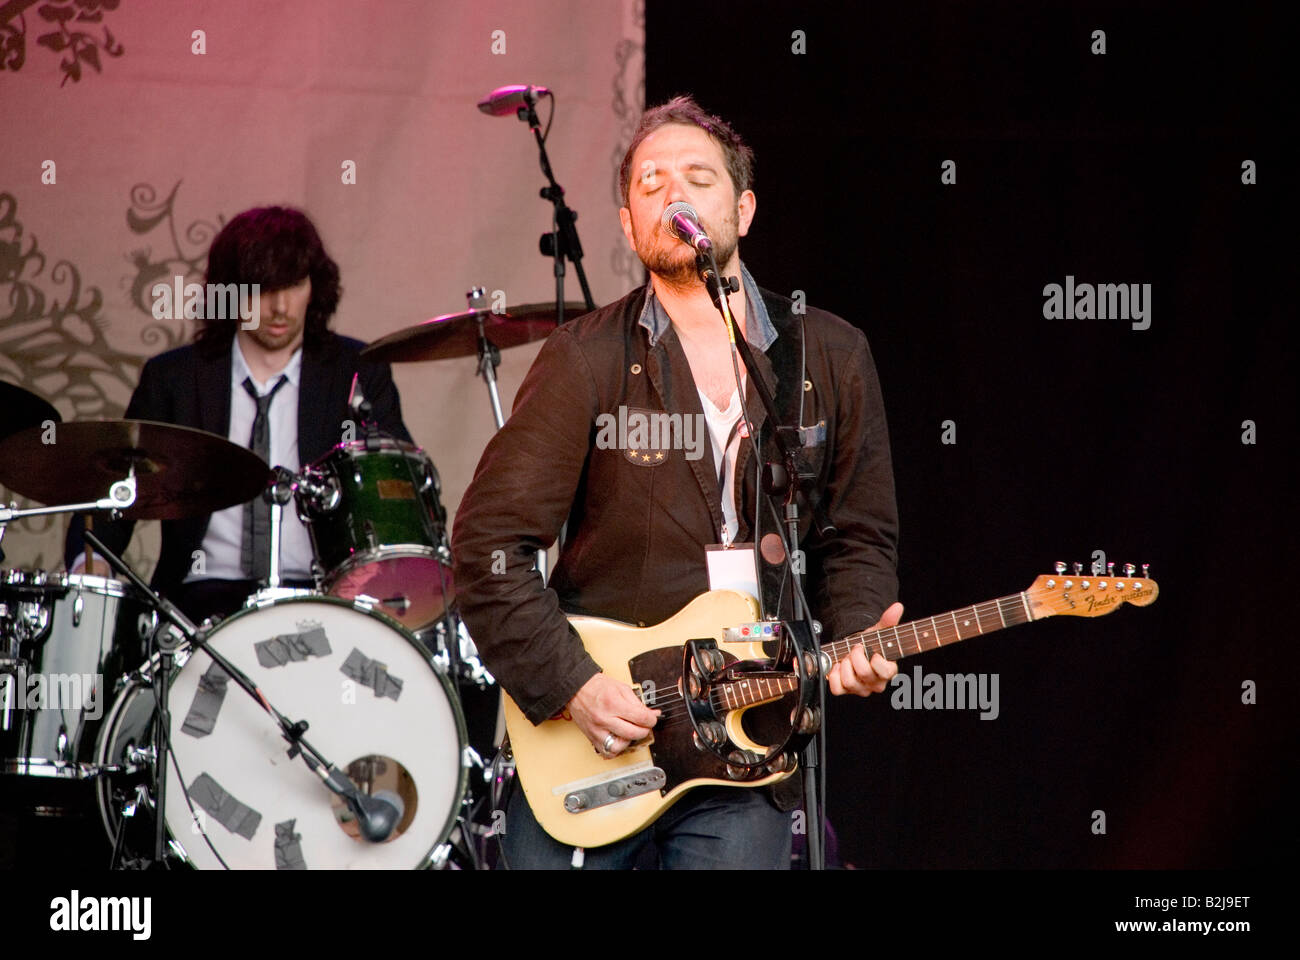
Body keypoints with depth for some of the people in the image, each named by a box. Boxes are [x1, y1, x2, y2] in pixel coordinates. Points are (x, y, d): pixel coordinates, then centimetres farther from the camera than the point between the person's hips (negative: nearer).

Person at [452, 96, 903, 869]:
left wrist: (857, 637, -8)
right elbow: (488, 544, -5)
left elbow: (859, 538, 11)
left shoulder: (832, 358, 6)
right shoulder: (587, 360, -4)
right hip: (585, 733, -2)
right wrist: (570, 684, -13)